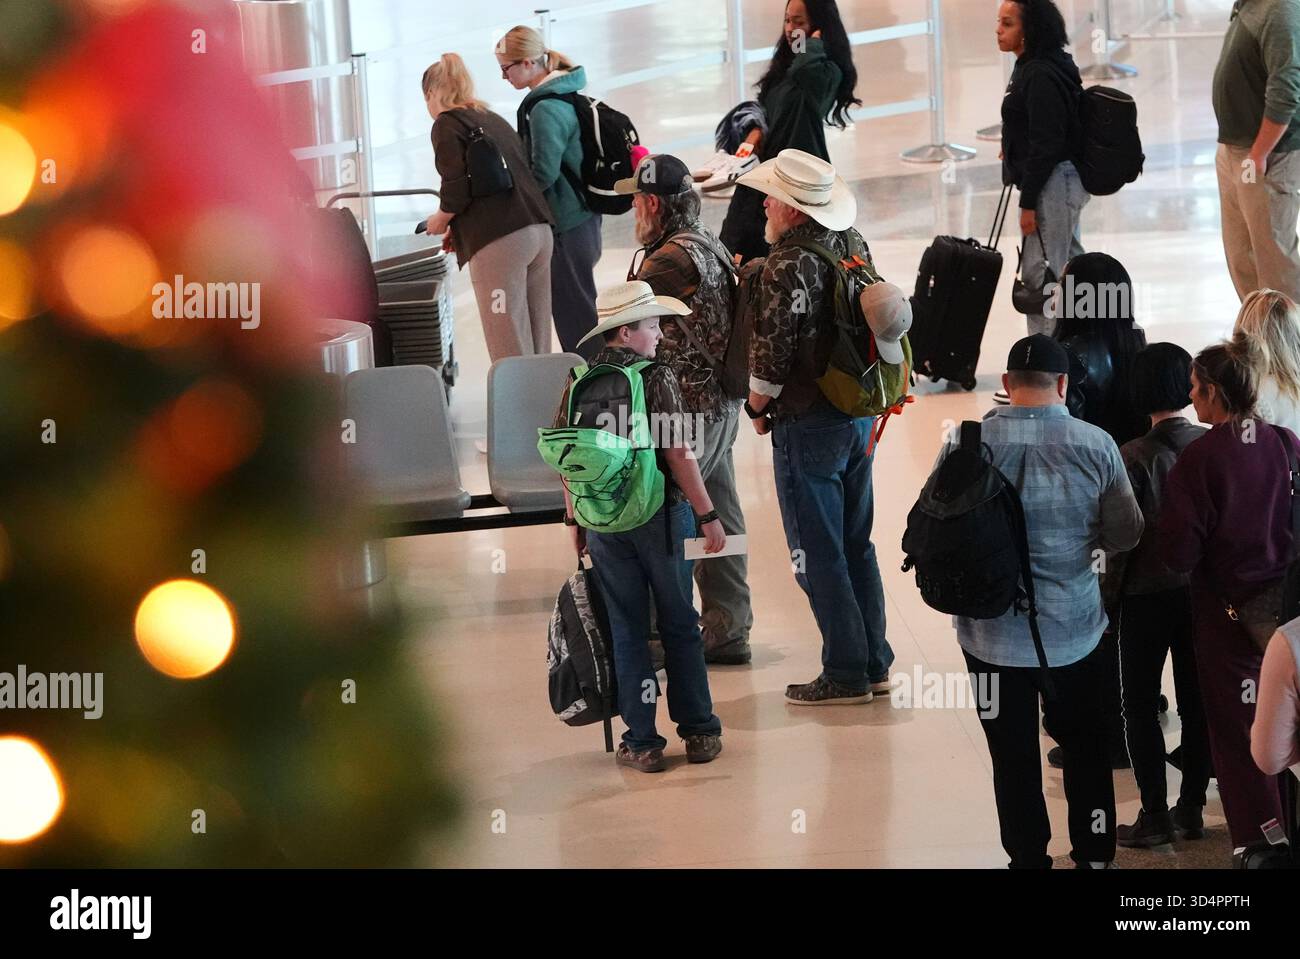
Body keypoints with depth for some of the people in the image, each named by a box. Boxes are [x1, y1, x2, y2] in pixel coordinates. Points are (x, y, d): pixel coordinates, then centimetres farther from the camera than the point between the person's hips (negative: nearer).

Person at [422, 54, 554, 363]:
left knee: (509, 352, -8)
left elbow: (457, 187, -12)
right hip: (539, 231, 8)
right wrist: (460, 229, 28)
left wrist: (441, 220, 9)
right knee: (536, 346, 9)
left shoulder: (448, 125, -1)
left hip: (500, 243, -8)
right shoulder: (494, 120, 22)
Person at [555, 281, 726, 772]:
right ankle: (699, 732, 15)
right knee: (680, 625, 10)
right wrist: (708, 515, -6)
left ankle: (642, 742, 10)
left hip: (602, 522, 3)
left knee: (627, 631, 9)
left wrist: (574, 518, 15)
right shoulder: (656, 378, -13)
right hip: (660, 516, -3)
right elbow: (679, 455, -14)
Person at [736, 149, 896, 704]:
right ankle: (874, 663, 22)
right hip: (859, 416, 8)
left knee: (817, 554, 1)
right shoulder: (849, 245, 3)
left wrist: (758, 407, -4)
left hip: (807, 424, -8)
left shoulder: (787, 266, -21)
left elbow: (772, 352, -21)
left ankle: (845, 674, 5)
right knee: (856, 544, 17)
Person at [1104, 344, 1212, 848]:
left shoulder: (1136, 456, -19)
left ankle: (1155, 816, 9)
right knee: (1196, 701, 14)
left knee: (1140, 706, 8)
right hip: (1203, 591, 4)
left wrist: (1108, 597, -2)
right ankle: (1191, 809, 22)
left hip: (1148, 596, -4)